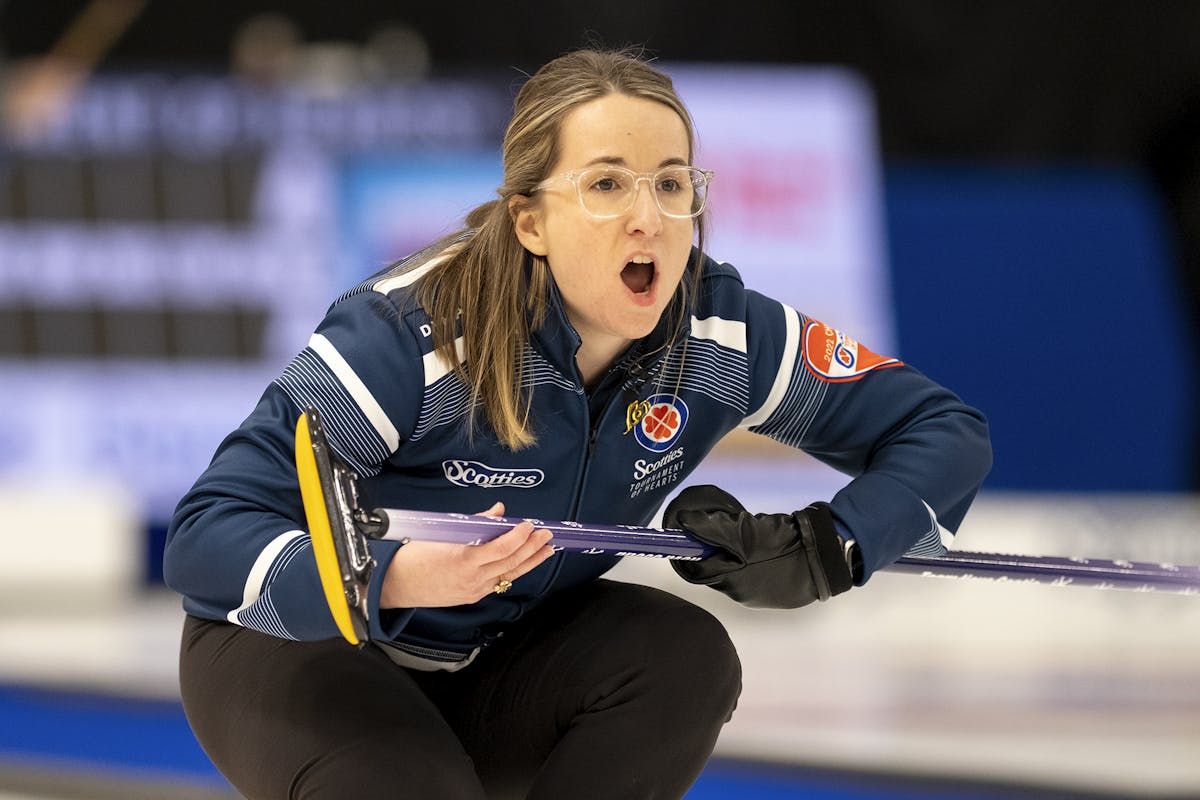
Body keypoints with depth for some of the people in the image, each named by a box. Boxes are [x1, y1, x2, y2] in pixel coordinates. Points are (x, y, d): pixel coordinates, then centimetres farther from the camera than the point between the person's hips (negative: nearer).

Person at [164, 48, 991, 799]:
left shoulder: (719, 334, -15)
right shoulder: (410, 334, -29)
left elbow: (946, 431, -5)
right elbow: (206, 536, -33)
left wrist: (827, 551, -24)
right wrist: (392, 577, -51)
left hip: (499, 664, 5)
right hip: (296, 647, -5)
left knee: (685, 656, -22)